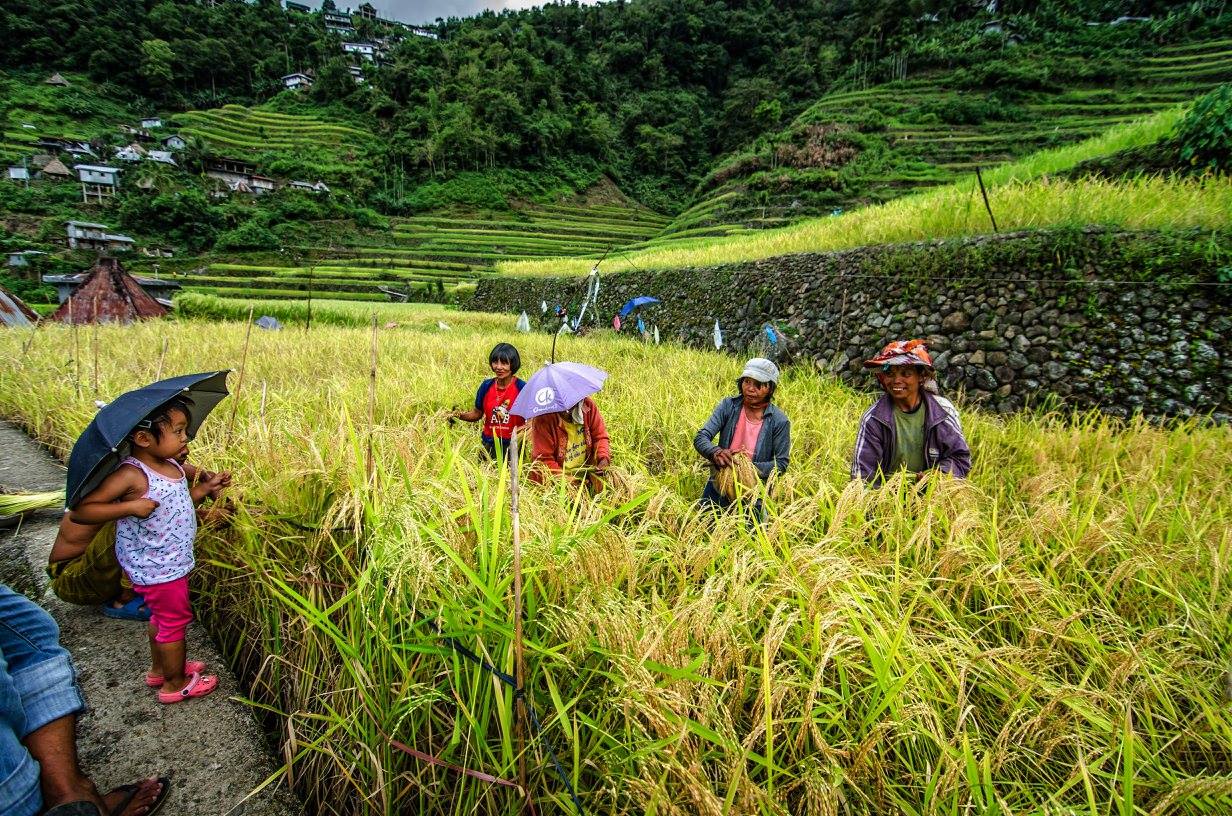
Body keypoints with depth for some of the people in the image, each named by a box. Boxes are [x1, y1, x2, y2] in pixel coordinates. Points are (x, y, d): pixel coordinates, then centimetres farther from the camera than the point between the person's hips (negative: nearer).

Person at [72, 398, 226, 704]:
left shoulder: (172, 466, -1)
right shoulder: (131, 475, -27)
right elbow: (81, 510, -29)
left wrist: (205, 487, 2)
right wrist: (129, 506, -37)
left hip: (171, 562, 9)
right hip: (157, 568, -9)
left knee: (161, 618, 26)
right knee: (174, 621, 7)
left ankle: (160, 668, 47)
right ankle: (176, 684, 27)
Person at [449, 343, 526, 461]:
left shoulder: (521, 388, -10)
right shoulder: (486, 386, 1)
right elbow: (477, 413, 11)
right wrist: (460, 415, -7)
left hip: (513, 446, -3)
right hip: (489, 445, 3)